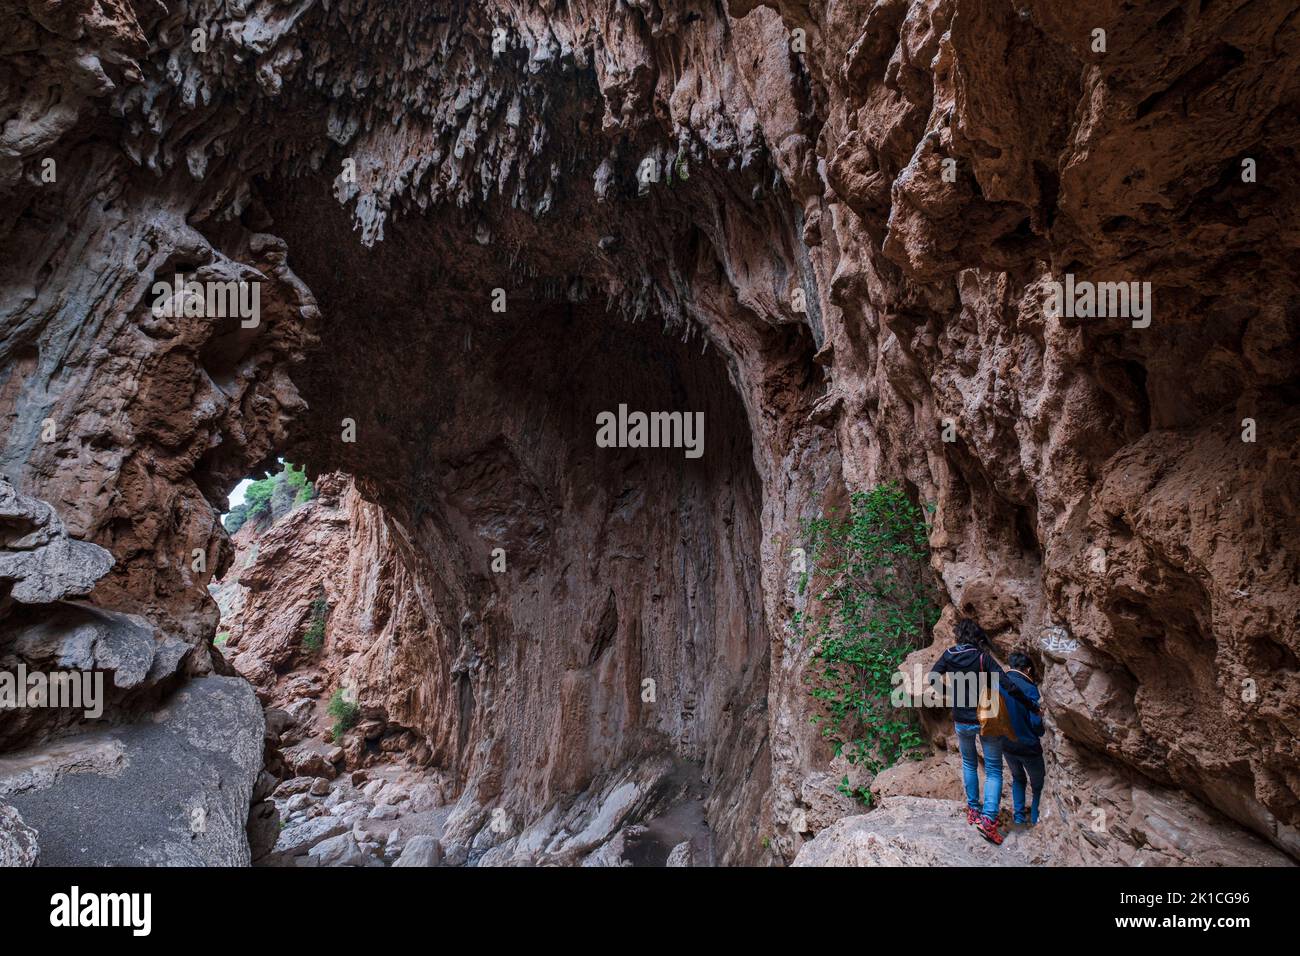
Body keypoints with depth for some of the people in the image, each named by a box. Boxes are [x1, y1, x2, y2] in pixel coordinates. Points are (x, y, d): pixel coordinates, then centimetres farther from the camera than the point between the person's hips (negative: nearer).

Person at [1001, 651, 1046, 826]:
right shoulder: (1029, 689, -22)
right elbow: (1036, 722, -22)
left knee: (1017, 778, 27)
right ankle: (1036, 818, 26)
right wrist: (1040, 733, 1)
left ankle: (1019, 815, 26)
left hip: (1006, 745, 5)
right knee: (1037, 783, 19)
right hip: (1028, 746, -5)